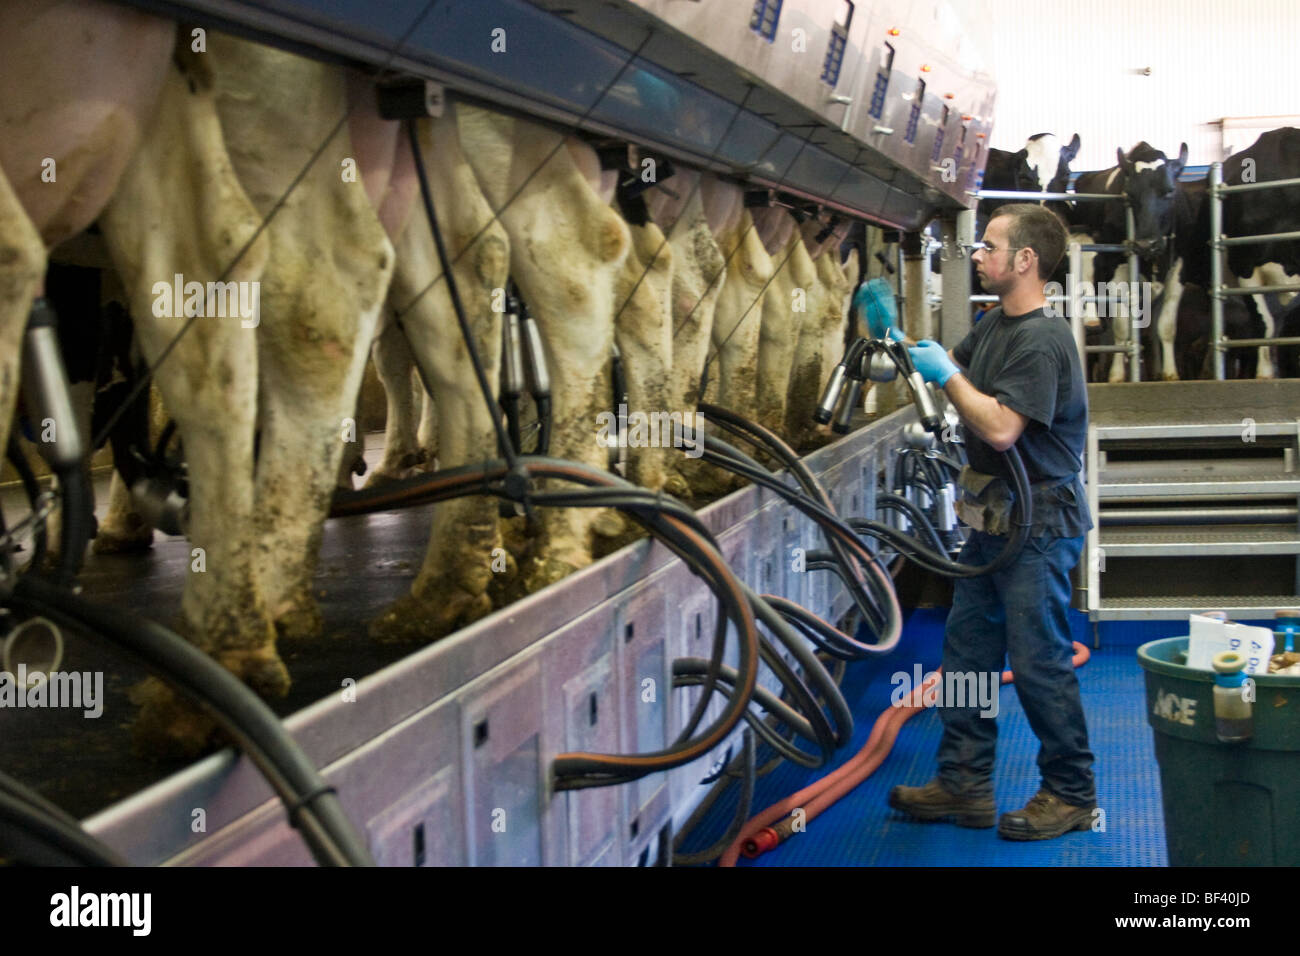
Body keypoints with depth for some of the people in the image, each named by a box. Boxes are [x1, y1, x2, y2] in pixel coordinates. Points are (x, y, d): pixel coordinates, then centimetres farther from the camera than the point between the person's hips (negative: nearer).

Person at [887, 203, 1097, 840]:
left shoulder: (1041, 340, -20)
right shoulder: (995, 323, 9)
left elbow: (1000, 428, -28)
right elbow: (955, 367, 20)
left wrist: (947, 374, -19)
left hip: (1039, 525, -10)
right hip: (995, 521, 10)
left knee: (1039, 662, -2)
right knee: (967, 648, 13)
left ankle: (1072, 794, 13)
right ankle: (964, 785, 22)